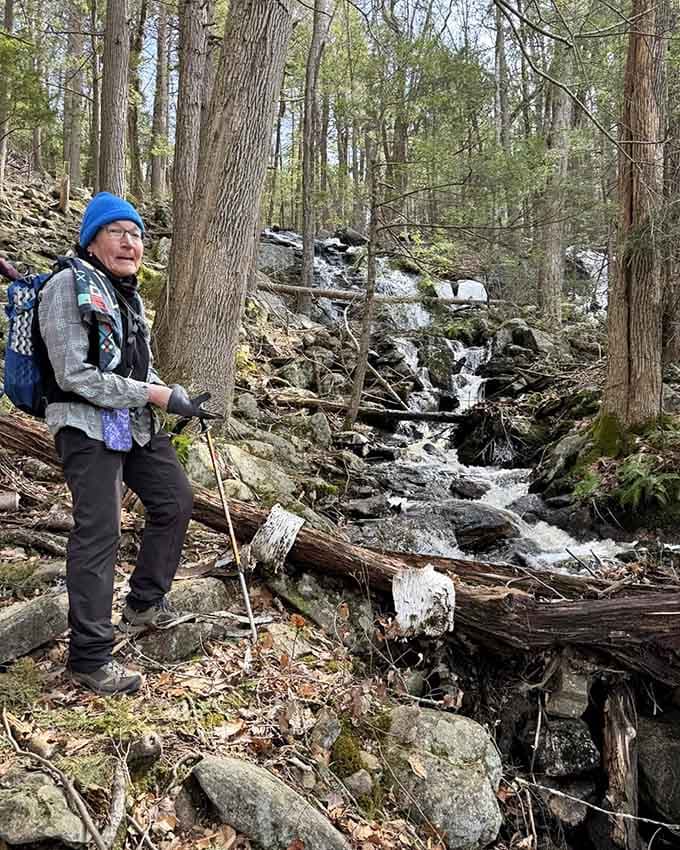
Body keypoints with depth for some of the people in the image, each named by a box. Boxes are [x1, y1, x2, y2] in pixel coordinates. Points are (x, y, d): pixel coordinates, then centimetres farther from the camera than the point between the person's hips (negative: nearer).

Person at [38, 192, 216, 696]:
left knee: (175, 501, 13)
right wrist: (157, 395, -20)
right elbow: (73, 374, -20)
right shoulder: (69, 286, -12)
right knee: (99, 532, -9)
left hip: (137, 424, 9)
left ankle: (145, 601, 32)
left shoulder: (129, 295, 15)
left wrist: (177, 397, 2)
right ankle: (89, 658, 2)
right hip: (87, 426, -9)